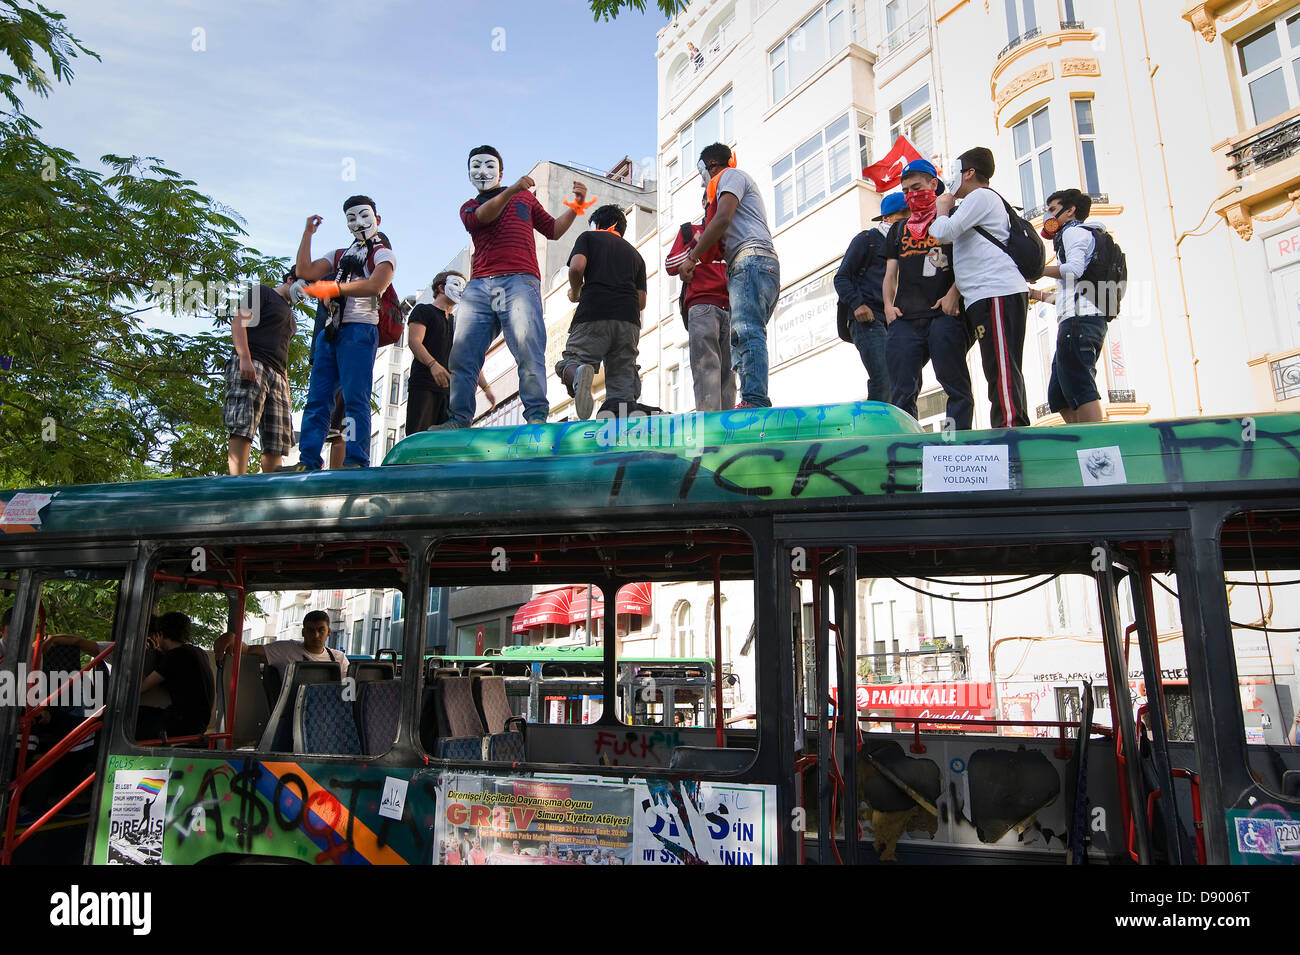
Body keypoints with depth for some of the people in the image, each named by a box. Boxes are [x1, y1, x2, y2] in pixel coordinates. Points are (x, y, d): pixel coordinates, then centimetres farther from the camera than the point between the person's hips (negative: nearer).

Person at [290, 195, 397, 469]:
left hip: (360, 329, -7)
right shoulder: (340, 256, 28)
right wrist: (308, 233, 15)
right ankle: (308, 461, 0)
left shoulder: (383, 253, 8)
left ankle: (356, 460, -15)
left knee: (355, 397, -13)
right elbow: (305, 271, 14)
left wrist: (333, 288, -15)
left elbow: (375, 286, -13)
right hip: (330, 331, 7)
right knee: (317, 397, 1)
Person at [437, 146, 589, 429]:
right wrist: (511, 190, -13)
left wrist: (575, 206, 10)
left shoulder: (525, 197, 28)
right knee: (462, 352, -7)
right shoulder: (469, 208, 25)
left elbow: (553, 229, 25)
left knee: (527, 348, -18)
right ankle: (459, 419, -5)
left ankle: (536, 416, -21)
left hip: (519, 280, -2)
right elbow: (482, 217, 0)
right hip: (478, 286, 2)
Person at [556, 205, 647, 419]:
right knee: (622, 380, 4)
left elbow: (577, 266, -2)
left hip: (593, 315, -3)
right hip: (629, 320, 4)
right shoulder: (635, 253, 29)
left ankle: (578, 373, -34)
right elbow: (642, 301, 19)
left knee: (570, 362, 2)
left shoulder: (589, 237, 18)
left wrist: (575, 292, 16)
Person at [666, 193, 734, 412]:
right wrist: (696, 244, -2)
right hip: (702, 305, -3)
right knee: (706, 363, -19)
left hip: (730, 309, 3)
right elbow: (670, 266, 11)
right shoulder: (689, 231, 23)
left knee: (728, 369, -7)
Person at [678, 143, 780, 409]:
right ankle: (755, 403, -10)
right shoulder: (744, 181, 38)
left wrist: (692, 257, -7)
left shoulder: (731, 175, 9)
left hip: (751, 259, -10)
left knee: (746, 332, -22)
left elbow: (723, 219, -8)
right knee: (741, 337, 0)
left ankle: (755, 401, -34)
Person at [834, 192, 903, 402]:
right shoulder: (867, 239, 10)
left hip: (893, 320, 6)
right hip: (867, 317, -6)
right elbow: (841, 277, 3)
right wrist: (857, 304, -13)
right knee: (883, 379, -21)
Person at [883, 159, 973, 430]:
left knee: (954, 382, -10)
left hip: (944, 315, -4)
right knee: (901, 389, -3)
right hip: (905, 318, 4)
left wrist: (953, 295, -12)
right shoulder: (898, 230, 26)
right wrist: (888, 304, 5)